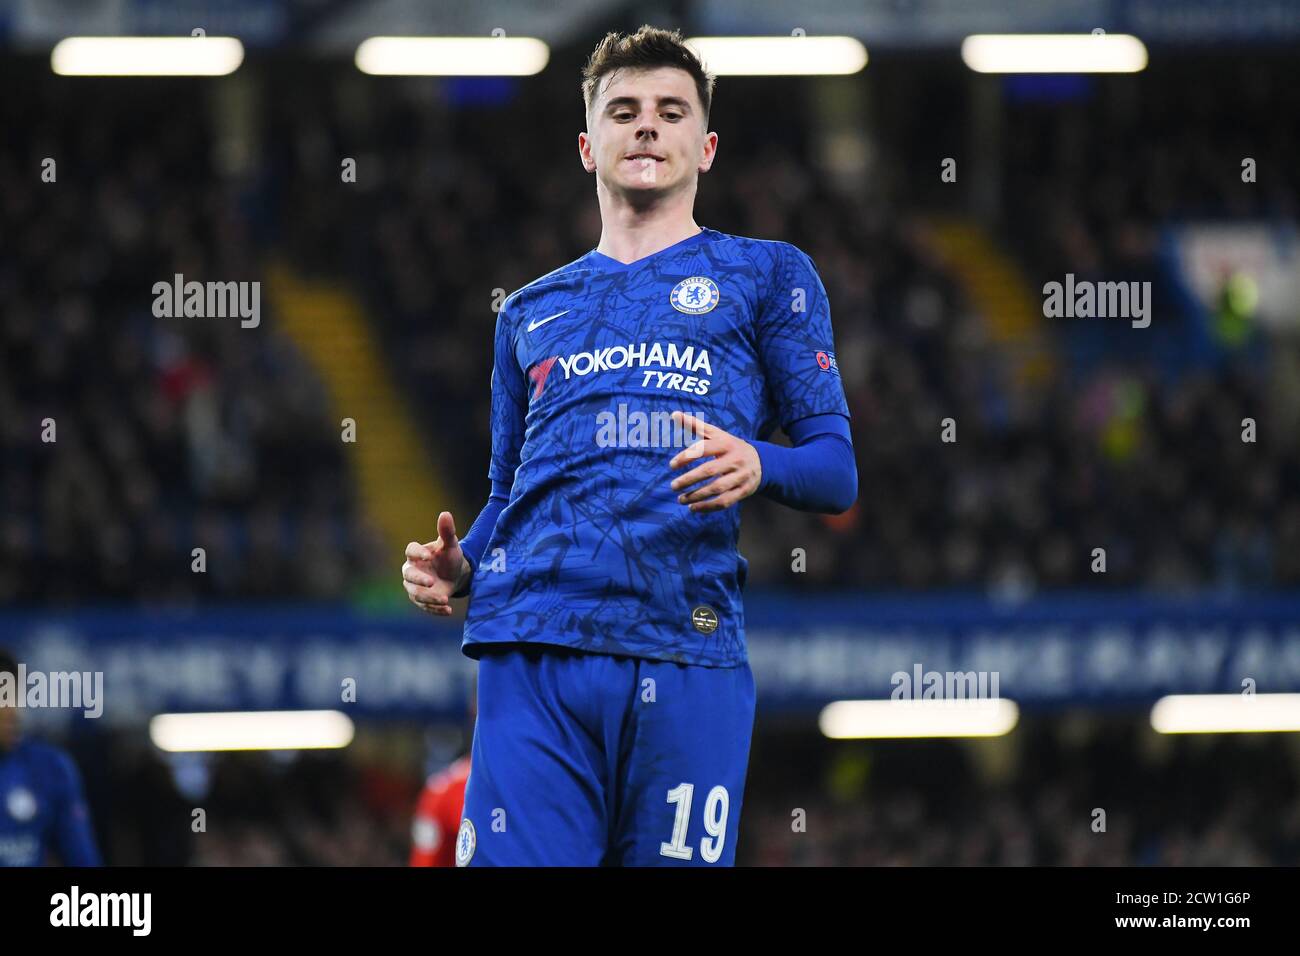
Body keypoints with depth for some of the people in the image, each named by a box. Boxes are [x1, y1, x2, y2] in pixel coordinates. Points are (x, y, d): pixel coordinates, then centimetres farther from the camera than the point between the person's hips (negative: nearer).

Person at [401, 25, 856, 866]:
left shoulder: (766, 275, 16)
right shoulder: (532, 313, 26)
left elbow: (837, 472, 8)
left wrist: (757, 466, -14)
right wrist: (458, 570, 6)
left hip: (687, 654, -2)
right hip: (532, 649, 2)